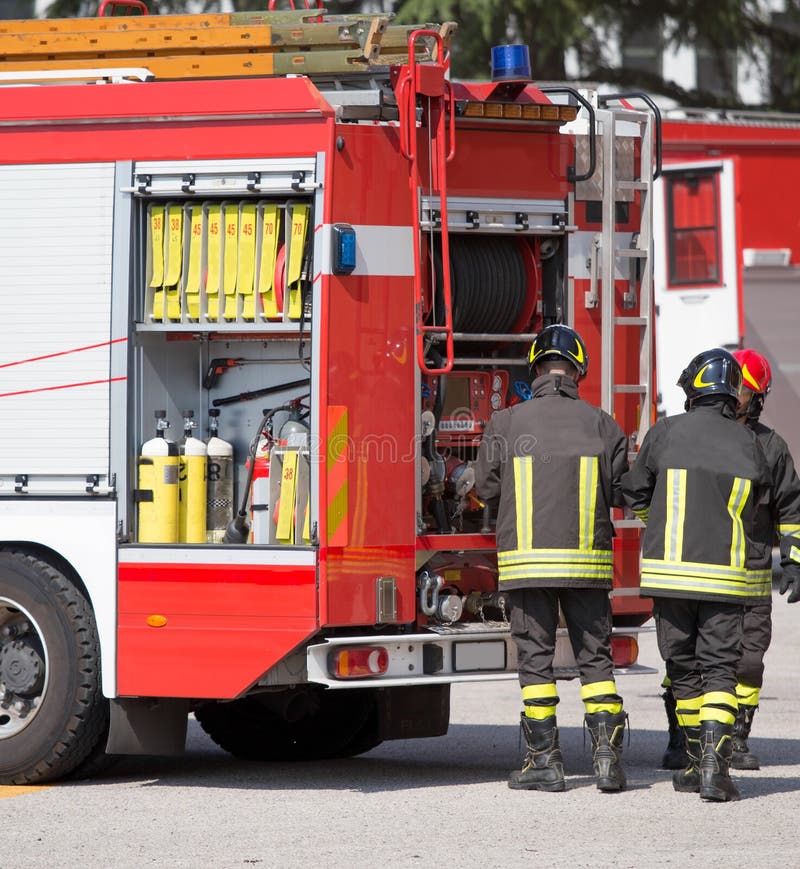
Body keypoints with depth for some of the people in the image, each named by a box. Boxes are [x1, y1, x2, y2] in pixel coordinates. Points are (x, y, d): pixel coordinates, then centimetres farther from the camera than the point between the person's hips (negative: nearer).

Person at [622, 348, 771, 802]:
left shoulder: (665, 433, -3)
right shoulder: (748, 444, -1)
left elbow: (636, 494, 8)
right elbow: (762, 495, 15)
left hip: (671, 570, 0)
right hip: (726, 575, 0)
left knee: (683, 668, 12)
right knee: (720, 669, 0)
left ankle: (699, 763, 18)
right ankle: (714, 768, -14)